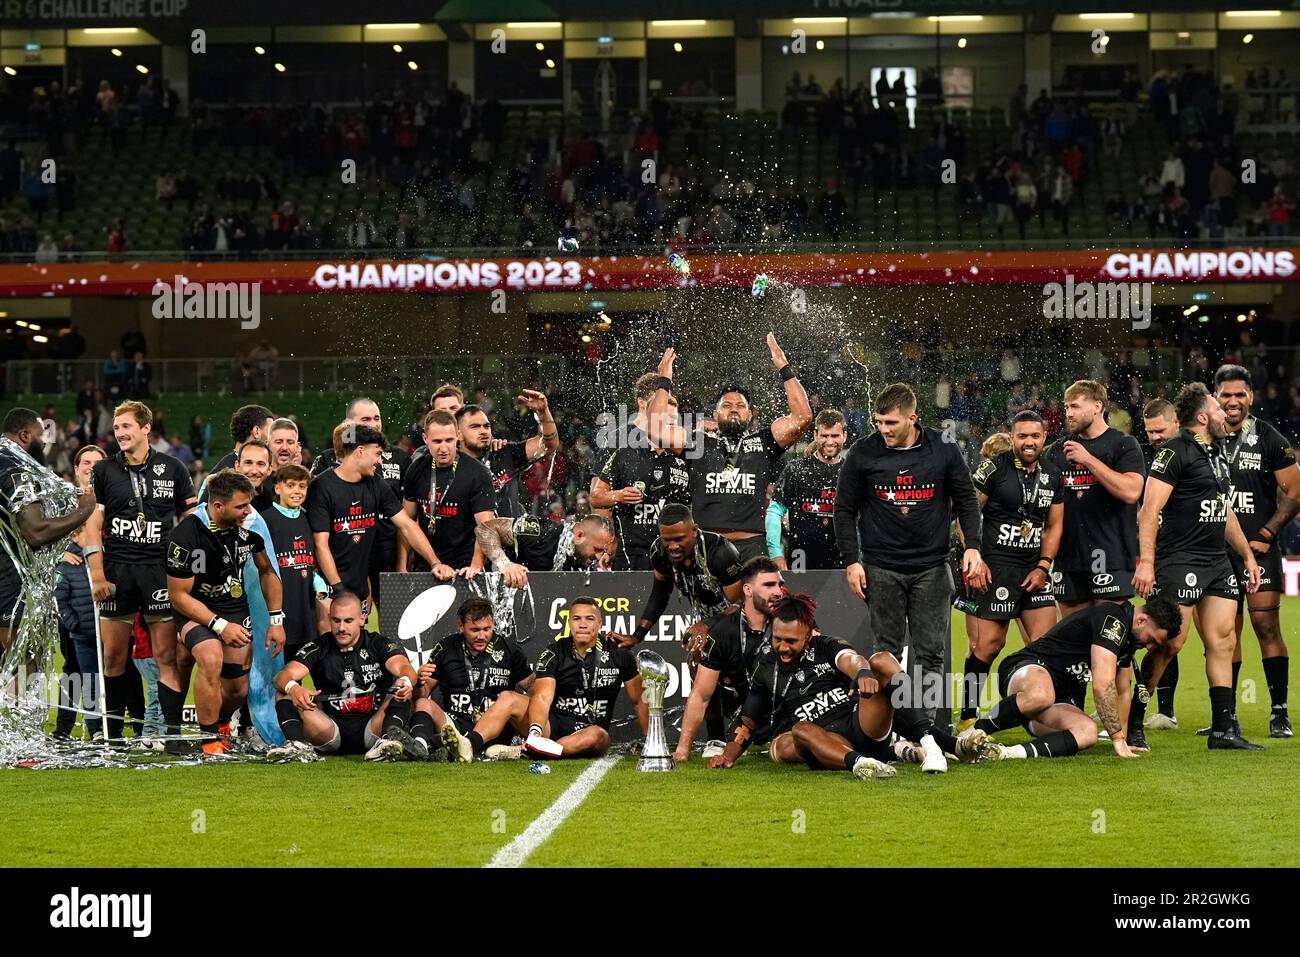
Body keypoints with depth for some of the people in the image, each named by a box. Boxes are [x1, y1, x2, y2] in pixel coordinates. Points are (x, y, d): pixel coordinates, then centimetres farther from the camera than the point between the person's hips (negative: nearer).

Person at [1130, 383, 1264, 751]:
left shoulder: (1215, 454, 19)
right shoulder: (1175, 451, -9)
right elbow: (1150, 509, -15)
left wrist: (1248, 555, 28)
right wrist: (1146, 563, -21)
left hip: (1217, 562, 9)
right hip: (1179, 562, -9)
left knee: (1223, 642, 3)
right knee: (1171, 641, -9)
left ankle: (1223, 729, 4)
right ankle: (1132, 721, 3)